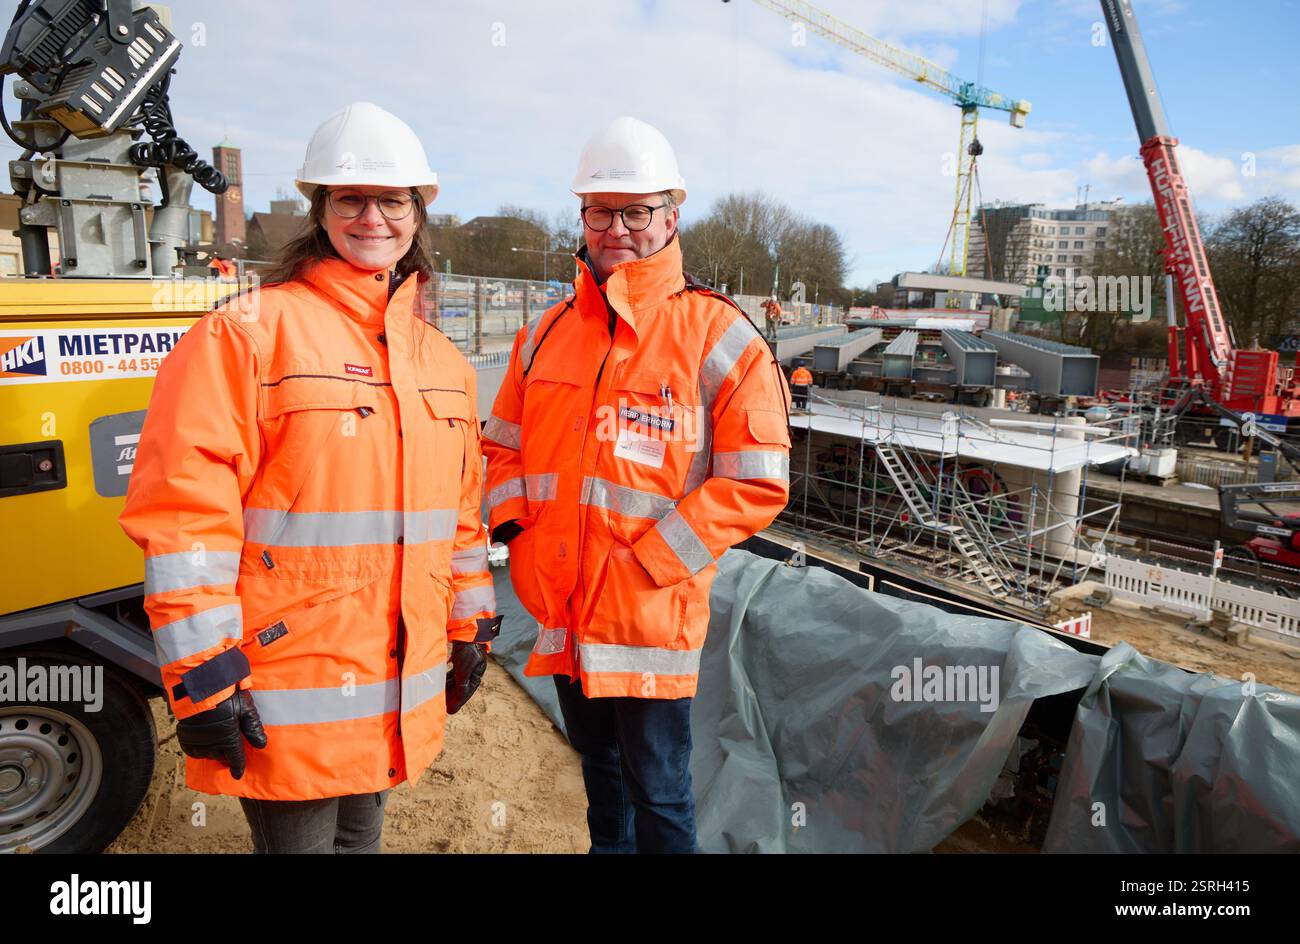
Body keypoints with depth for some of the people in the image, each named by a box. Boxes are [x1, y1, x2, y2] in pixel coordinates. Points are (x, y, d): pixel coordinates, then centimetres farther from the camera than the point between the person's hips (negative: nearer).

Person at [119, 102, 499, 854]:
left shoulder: (442, 362, 10)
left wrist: (472, 629, 17)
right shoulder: (246, 334, -10)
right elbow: (185, 513, -14)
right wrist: (202, 674, -15)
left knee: (360, 835, 22)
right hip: (287, 704, -5)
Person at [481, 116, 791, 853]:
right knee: (601, 771, 25)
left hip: (653, 619, -5)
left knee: (658, 793, 11)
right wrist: (516, 531, -2)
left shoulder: (720, 337, -9)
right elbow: (505, 446, 15)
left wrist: (646, 563, -17)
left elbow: (756, 484, -14)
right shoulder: (547, 333, 8)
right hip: (562, 613, 5)